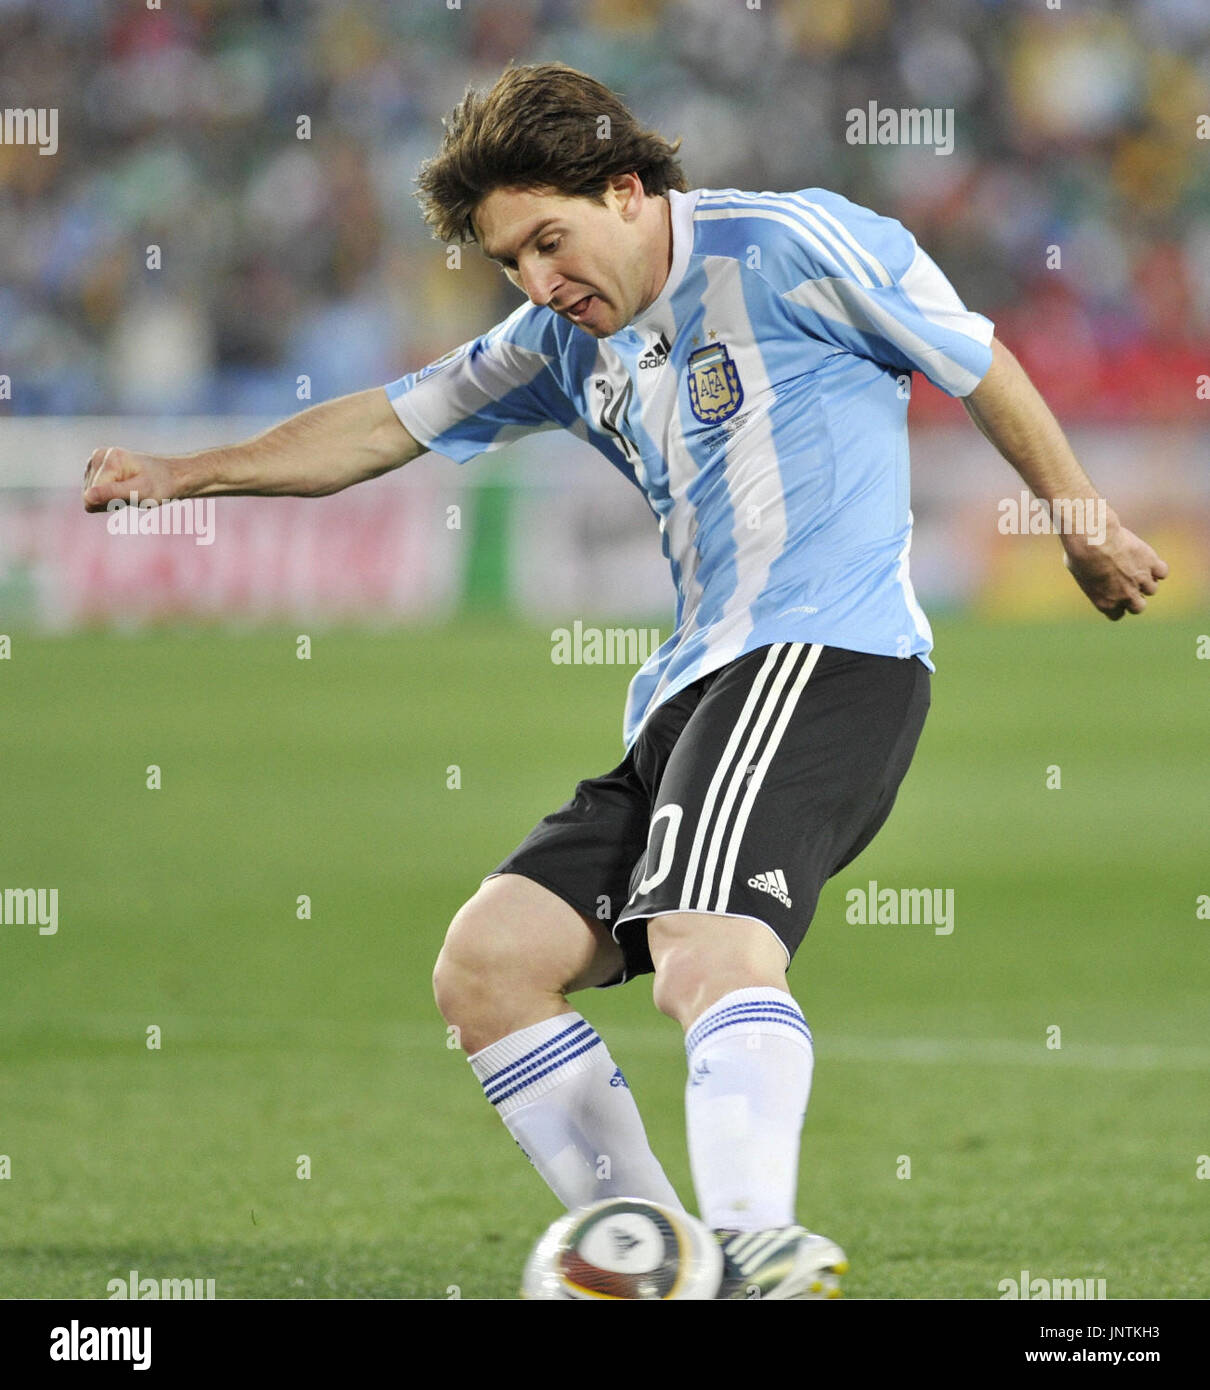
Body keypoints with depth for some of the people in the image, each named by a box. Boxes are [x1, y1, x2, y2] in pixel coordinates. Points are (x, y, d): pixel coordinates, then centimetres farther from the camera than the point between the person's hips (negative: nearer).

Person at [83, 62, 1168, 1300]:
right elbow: (386, 425, 26)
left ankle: (757, 1242, -53)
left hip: (823, 653, -9)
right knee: (483, 964, -2)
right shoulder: (568, 340, 19)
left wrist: (1084, 529, 15)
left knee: (707, 943, -33)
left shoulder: (790, 246, -3)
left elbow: (983, 371, 6)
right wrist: (180, 475, 19)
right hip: (690, 695, 9)